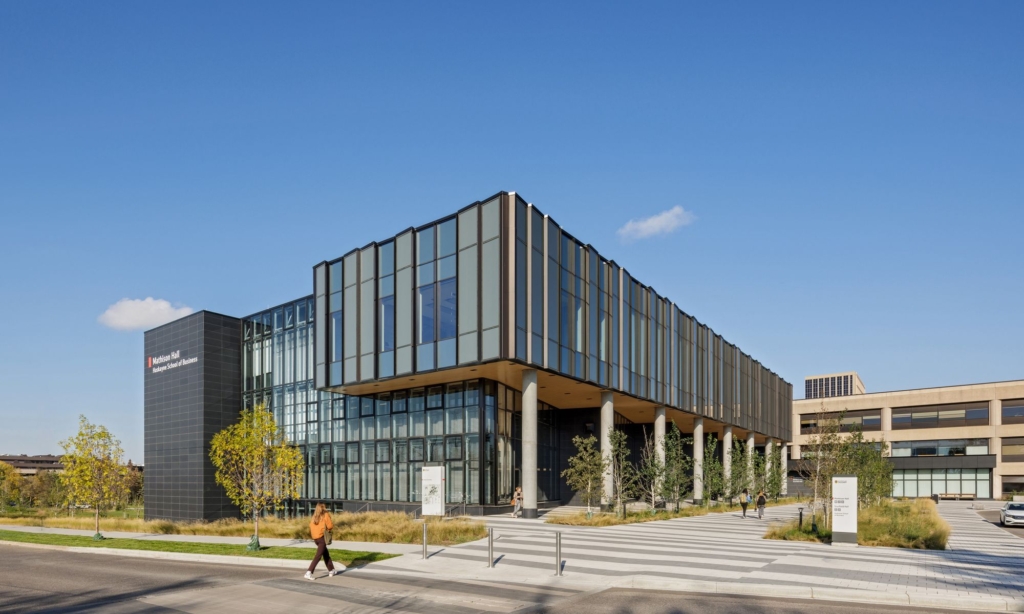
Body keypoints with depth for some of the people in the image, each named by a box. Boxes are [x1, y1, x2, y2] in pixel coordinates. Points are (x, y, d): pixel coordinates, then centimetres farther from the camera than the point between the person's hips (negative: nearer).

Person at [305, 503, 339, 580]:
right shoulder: (326, 515, -1)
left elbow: (311, 525, 5)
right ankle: (309, 572, -20)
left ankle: (331, 570, 28)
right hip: (322, 537, -7)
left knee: (326, 554, 20)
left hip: (315, 538, 7)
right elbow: (330, 526, -7)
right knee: (318, 556, -9)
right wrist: (332, 525, 15)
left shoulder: (315, 516, 13)